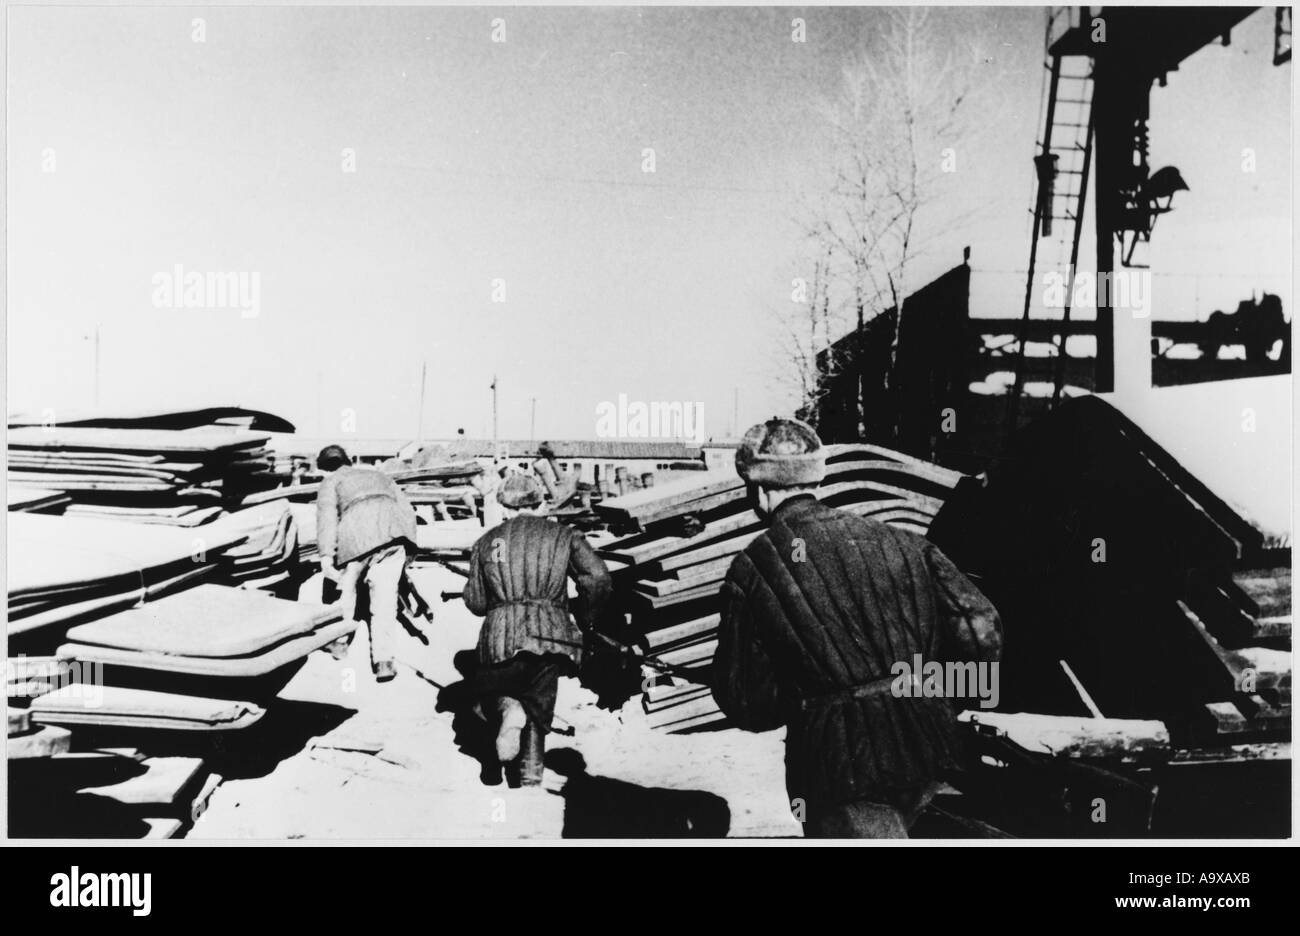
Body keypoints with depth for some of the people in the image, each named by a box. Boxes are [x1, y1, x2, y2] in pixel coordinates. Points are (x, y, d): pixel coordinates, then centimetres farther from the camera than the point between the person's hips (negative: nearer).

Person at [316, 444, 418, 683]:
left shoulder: (331, 482, 26)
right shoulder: (379, 475, 38)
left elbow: (327, 514, 5)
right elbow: (407, 510, 26)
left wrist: (326, 555, -5)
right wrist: (408, 551, 24)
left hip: (356, 532, -3)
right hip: (393, 529, 3)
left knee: (346, 586, 20)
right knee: (385, 597, 1)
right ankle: (384, 659, -9)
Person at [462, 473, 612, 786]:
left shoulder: (487, 541, 13)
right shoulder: (563, 535, 11)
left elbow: (474, 601, 12)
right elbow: (598, 579, -3)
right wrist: (584, 619, 13)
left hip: (501, 635, 0)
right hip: (551, 636, 1)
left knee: (491, 693, 21)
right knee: (538, 708, 16)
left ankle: (508, 709, -12)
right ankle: (530, 778, 4)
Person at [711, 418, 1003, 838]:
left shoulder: (752, 570, -6)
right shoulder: (897, 541, 2)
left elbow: (745, 701, -5)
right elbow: (981, 631, -2)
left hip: (839, 764, -5)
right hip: (925, 746, 5)